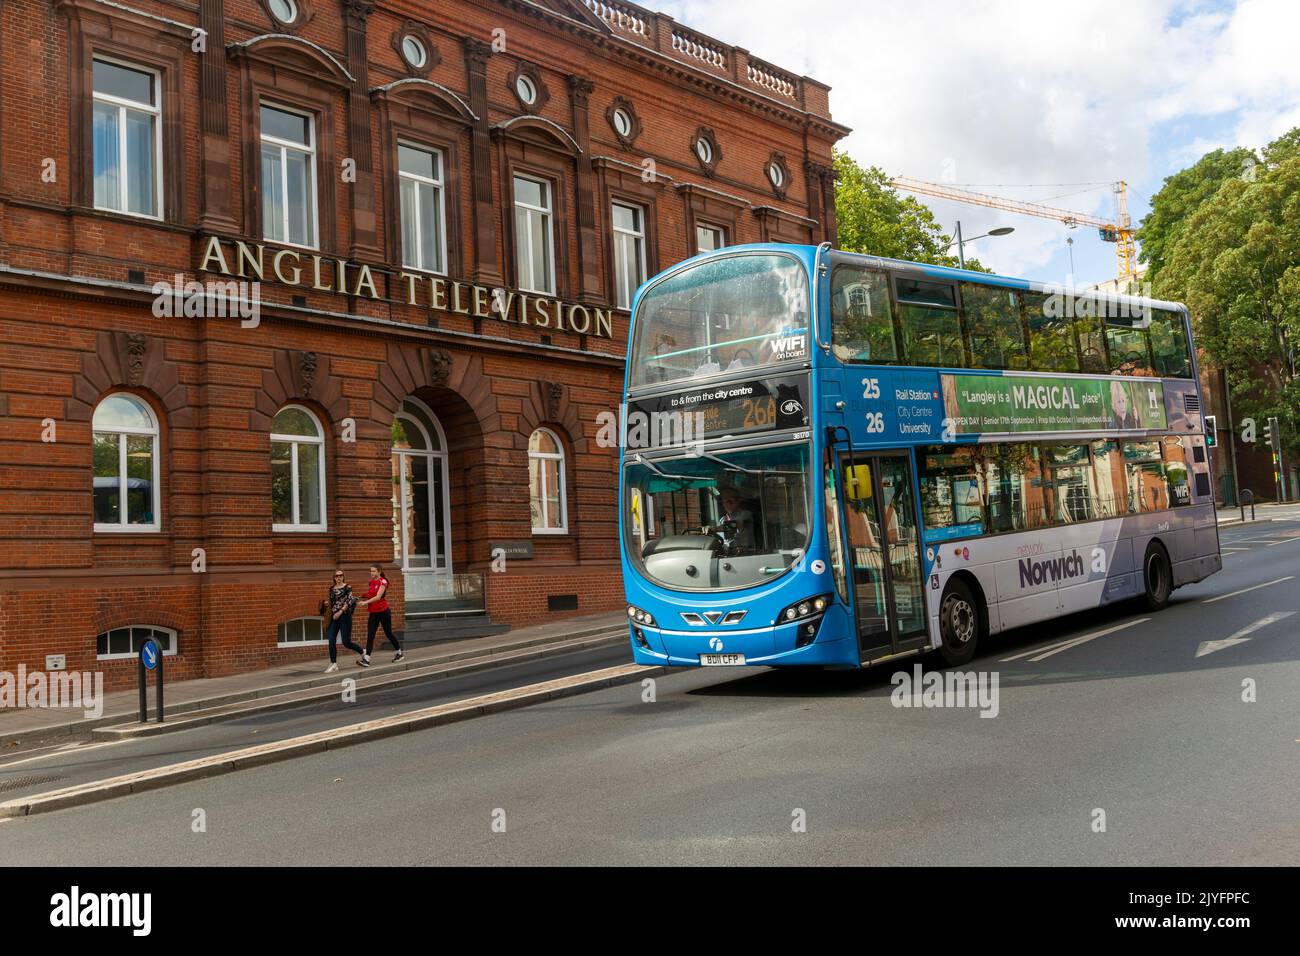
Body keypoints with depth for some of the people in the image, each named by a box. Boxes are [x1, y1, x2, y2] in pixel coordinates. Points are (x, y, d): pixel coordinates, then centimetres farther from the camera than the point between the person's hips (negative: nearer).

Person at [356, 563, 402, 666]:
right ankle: (366, 659, -12)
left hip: (383, 611, -6)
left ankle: (399, 653, 25)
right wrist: (364, 599, 1)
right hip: (373, 613, 6)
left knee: (388, 633, 6)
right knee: (370, 635, -5)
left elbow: (378, 596, -24)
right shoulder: (371, 582, 8)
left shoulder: (383, 582, -13)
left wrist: (366, 602, -31)